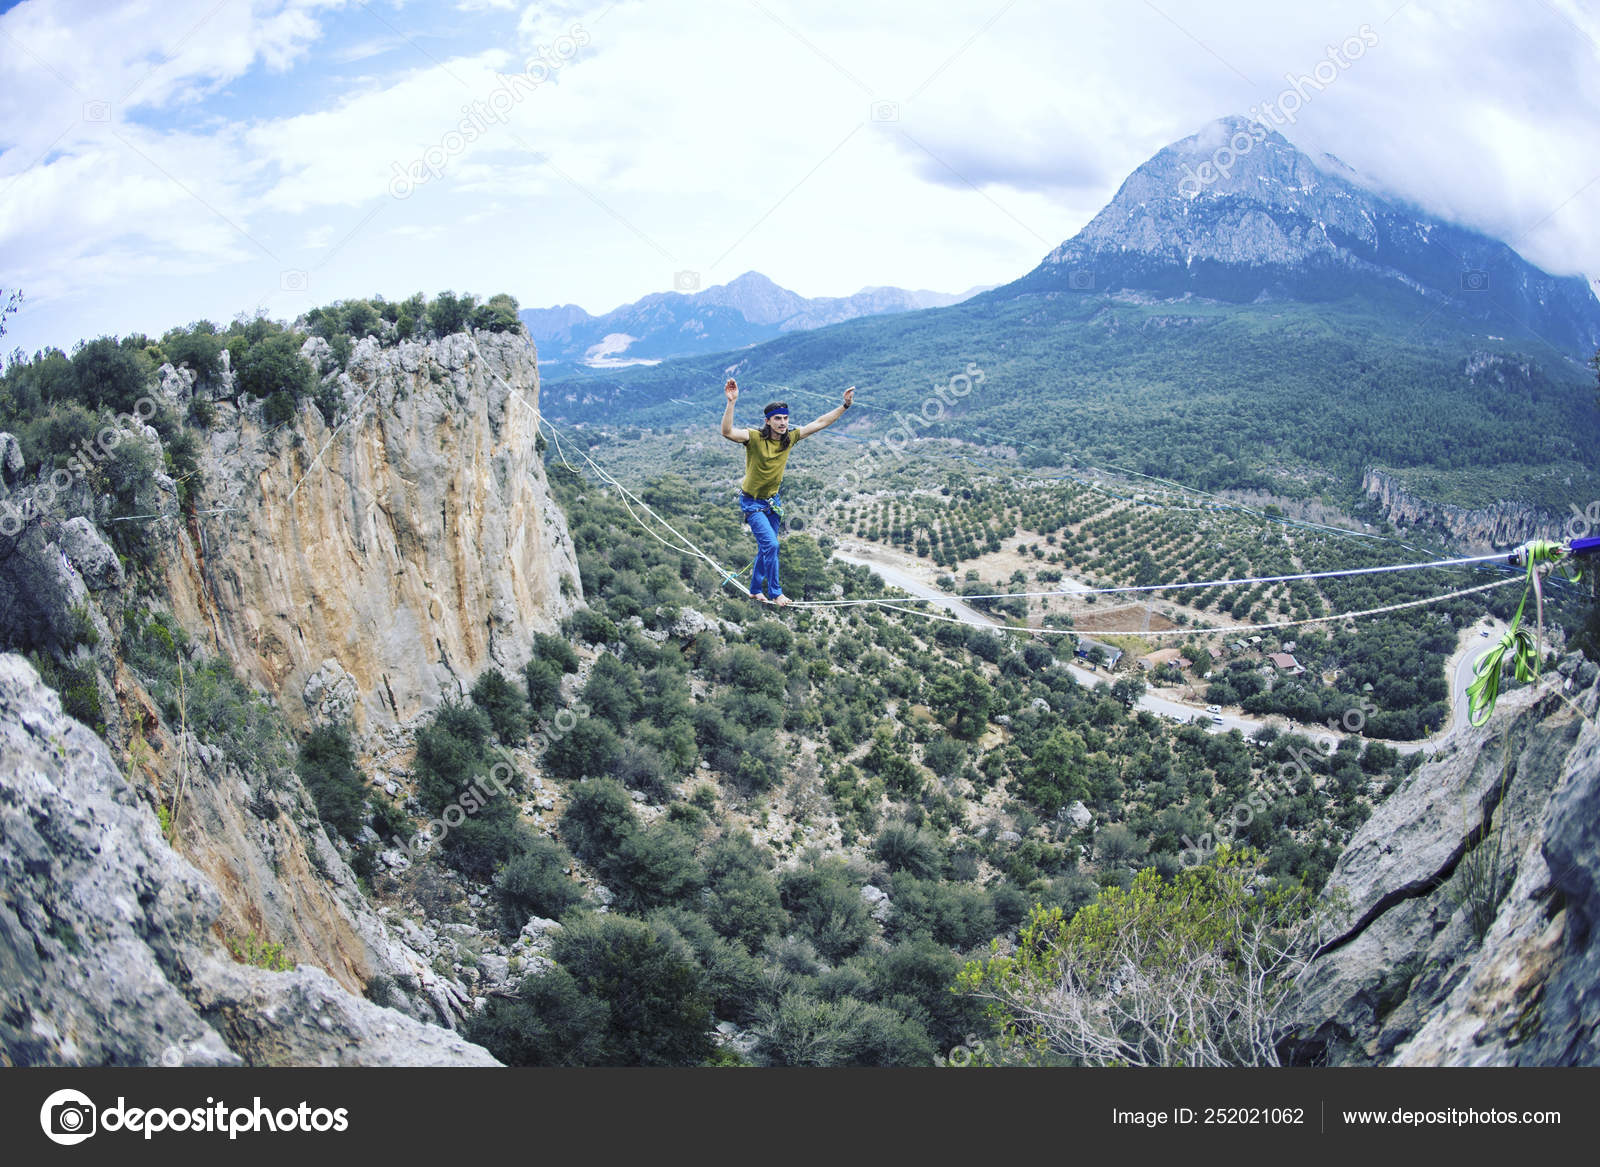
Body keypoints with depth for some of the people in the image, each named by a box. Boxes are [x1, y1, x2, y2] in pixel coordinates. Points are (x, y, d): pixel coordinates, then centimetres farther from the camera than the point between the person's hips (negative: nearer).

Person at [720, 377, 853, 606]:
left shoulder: (789, 438, -7)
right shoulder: (755, 438, -23)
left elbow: (820, 423, -1)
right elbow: (727, 432, -42)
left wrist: (845, 406, -5)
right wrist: (731, 402, -53)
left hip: (772, 501, 6)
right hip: (752, 501, -6)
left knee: (765, 548, 15)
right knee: (771, 544, -16)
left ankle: (756, 590, 33)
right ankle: (775, 593, -3)